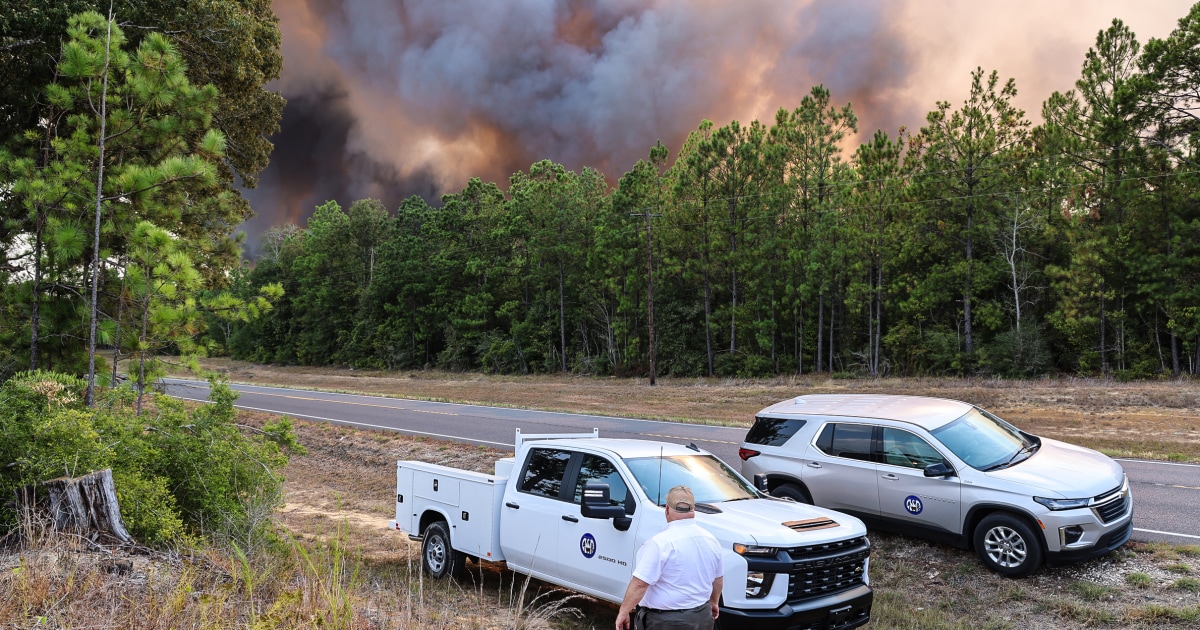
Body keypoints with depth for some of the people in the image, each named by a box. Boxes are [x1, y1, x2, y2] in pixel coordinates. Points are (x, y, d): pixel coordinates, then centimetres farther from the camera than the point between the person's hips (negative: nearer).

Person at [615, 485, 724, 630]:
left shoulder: (660, 543, -21)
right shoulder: (711, 540, 2)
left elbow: (640, 583, -23)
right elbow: (718, 578, 15)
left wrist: (624, 612, -14)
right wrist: (713, 602, 30)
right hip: (702, 618, 7)